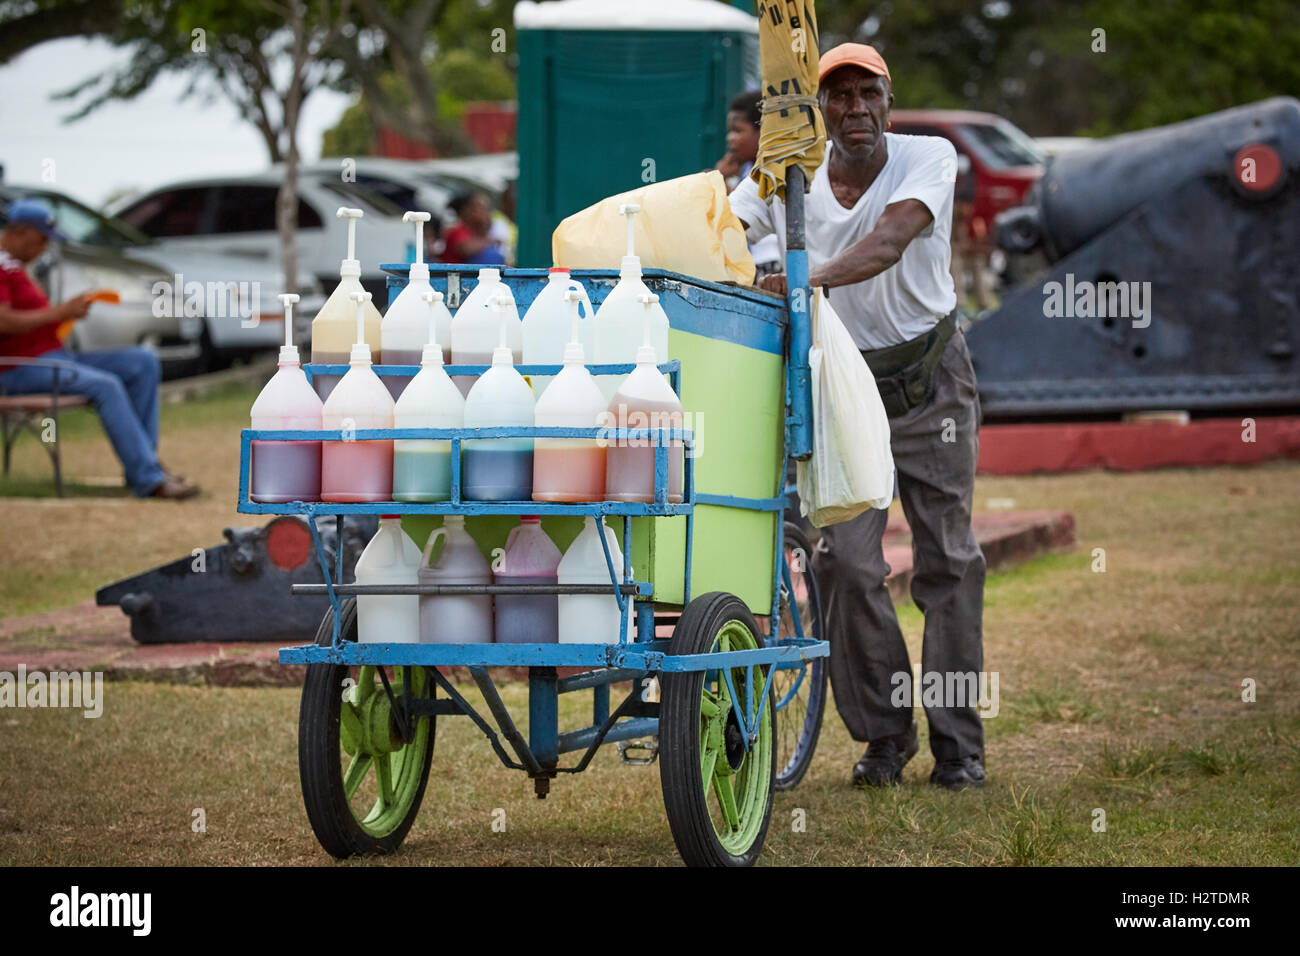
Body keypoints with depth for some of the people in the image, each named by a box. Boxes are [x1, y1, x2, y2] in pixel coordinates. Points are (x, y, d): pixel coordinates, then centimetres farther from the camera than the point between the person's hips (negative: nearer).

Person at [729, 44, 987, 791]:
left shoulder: (930, 159, -17)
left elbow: (890, 241, -35)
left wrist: (813, 278, -52)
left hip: (930, 375, -1)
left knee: (948, 558, 1)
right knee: (847, 561, -6)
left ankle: (959, 743, 9)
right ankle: (883, 736, 8)